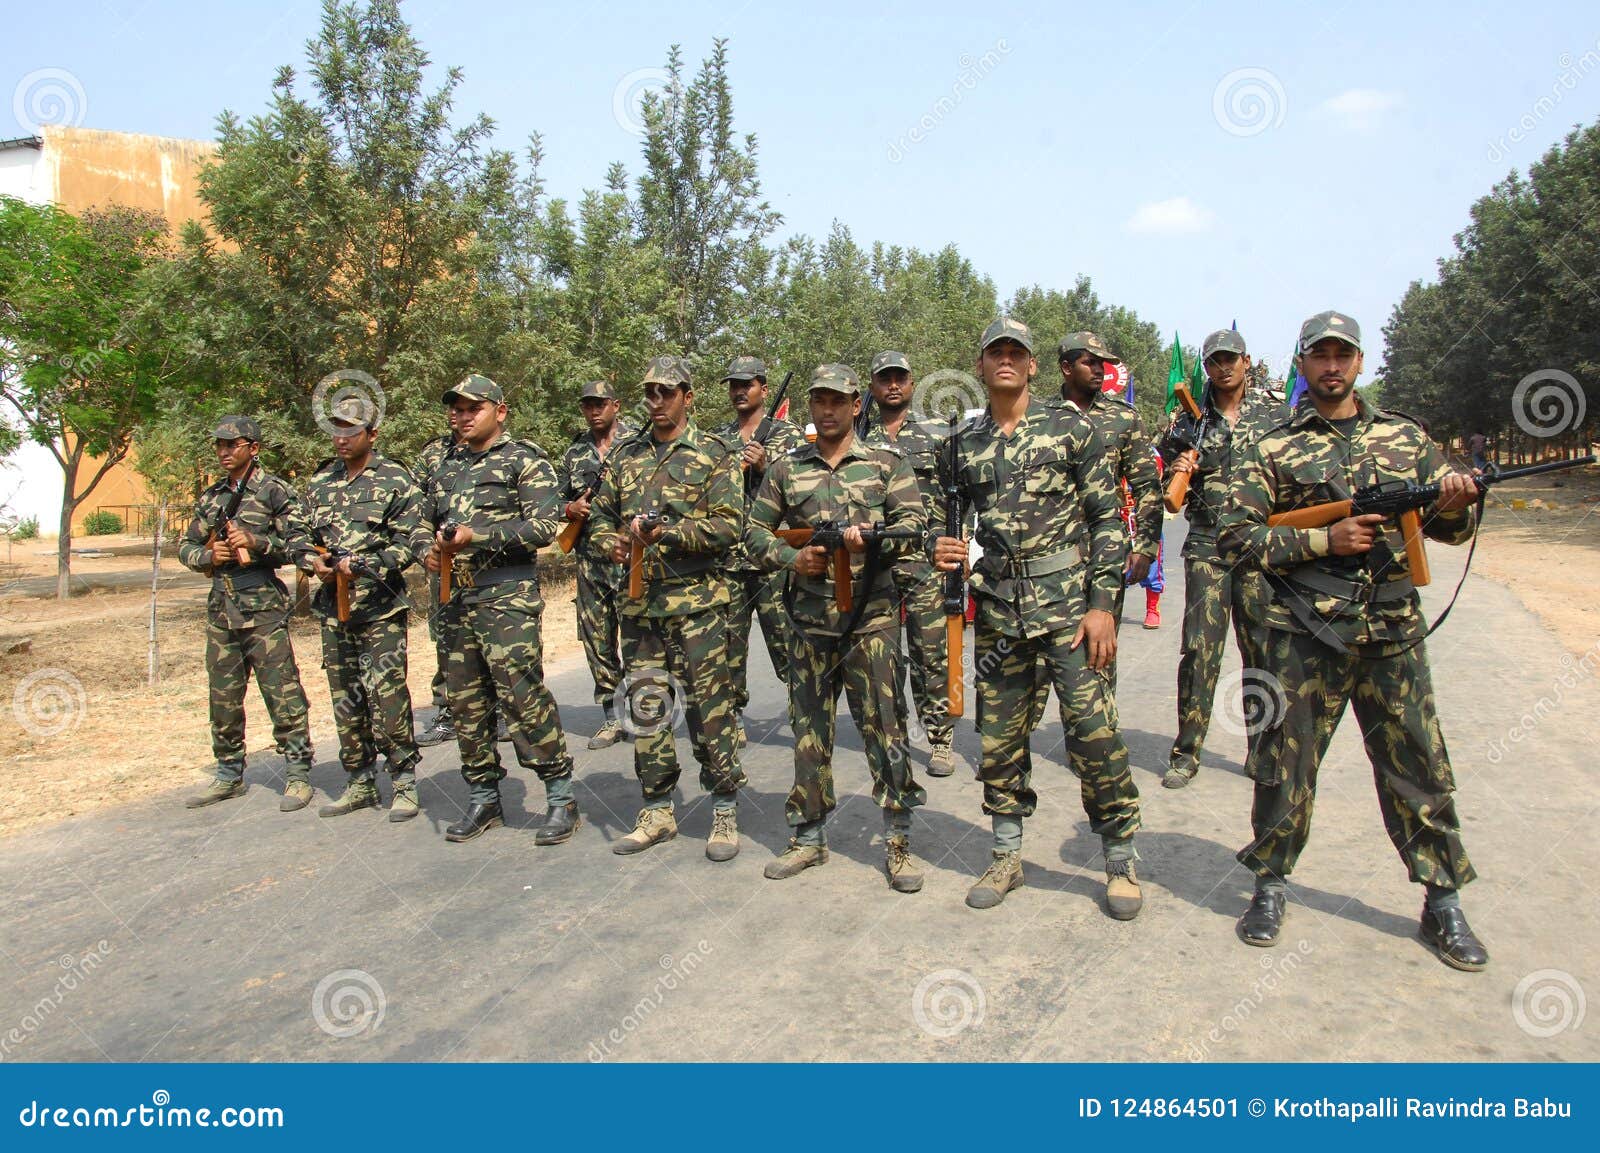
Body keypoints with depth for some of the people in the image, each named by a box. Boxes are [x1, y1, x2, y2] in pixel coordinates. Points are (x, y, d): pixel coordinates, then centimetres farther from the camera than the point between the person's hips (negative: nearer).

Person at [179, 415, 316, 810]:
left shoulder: (274, 491, -2)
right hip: (220, 609, 7)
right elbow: (185, 547, 19)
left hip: (263, 606, -6)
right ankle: (229, 777, 25)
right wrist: (209, 556, -2)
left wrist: (256, 543, -19)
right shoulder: (210, 498, 15)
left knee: (283, 694, -4)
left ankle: (298, 776, 4)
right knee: (223, 698, 13)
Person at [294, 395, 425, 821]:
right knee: (345, 701, 11)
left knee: (387, 698, -7)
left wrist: (363, 566, -20)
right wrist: (313, 561, -2)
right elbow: (301, 536, 19)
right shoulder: (320, 483, 13)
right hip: (333, 609, 6)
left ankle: (404, 784, 5)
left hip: (381, 610, -5)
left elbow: (407, 543, -9)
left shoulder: (396, 481, -3)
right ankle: (359, 784, 22)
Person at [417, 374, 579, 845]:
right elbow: (424, 524, 26)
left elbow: (545, 524, -12)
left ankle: (561, 796, -1)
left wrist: (478, 536, -18)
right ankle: (483, 798, 22)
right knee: (465, 701, 10)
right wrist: (428, 550, 2)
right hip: (457, 598, 7)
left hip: (508, 594, -7)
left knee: (522, 694, -11)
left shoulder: (524, 461, -1)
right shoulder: (446, 468, 19)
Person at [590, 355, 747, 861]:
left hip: (697, 603, -5)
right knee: (645, 706, 10)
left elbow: (728, 524, -10)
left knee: (709, 706, -1)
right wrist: (612, 542, -2)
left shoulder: (713, 454, -1)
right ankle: (657, 812, 23)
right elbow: (602, 515, 21)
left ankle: (725, 811, 12)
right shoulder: (626, 455, 14)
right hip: (639, 603, 5)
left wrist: (666, 533, -20)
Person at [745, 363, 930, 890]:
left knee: (883, 728, -2)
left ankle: (898, 841, 10)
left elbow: (915, 526, -3)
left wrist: (870, 539, -22)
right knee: (810, 729, 10)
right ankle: (809, 837, 23)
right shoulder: (785, 468, 11)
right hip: (809, 619, 3)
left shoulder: (886, 461, 5)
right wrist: (792, 558, -6)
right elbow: (755, 531, 13)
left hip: (871, 616, -2)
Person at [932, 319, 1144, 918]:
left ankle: (1120, 859, 15)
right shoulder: (962, 443, 10)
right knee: (998, 738, 10)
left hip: (1068, 603, -3)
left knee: (1094, 731, -3)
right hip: (996, 612, 4)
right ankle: (1007, 857, 26)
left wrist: (1102, 603, -10)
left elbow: (1108, 520, -3)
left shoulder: (1069, 426, -1)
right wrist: (943, 548, -4)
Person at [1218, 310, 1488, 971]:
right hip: (1303, 636, -2)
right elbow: (1235, 534, -3)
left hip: (1392, 634, 2)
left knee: (1418, 767, 7)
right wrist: (1323, 540, -13)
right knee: (1284, 765, 5)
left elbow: (1445, 528, 15)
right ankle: (1271, 884, 23)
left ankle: (1442, 901, 22)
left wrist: (1455, 507, -9)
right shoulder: (1275, 447, 4)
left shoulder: (1404, 437, 12)